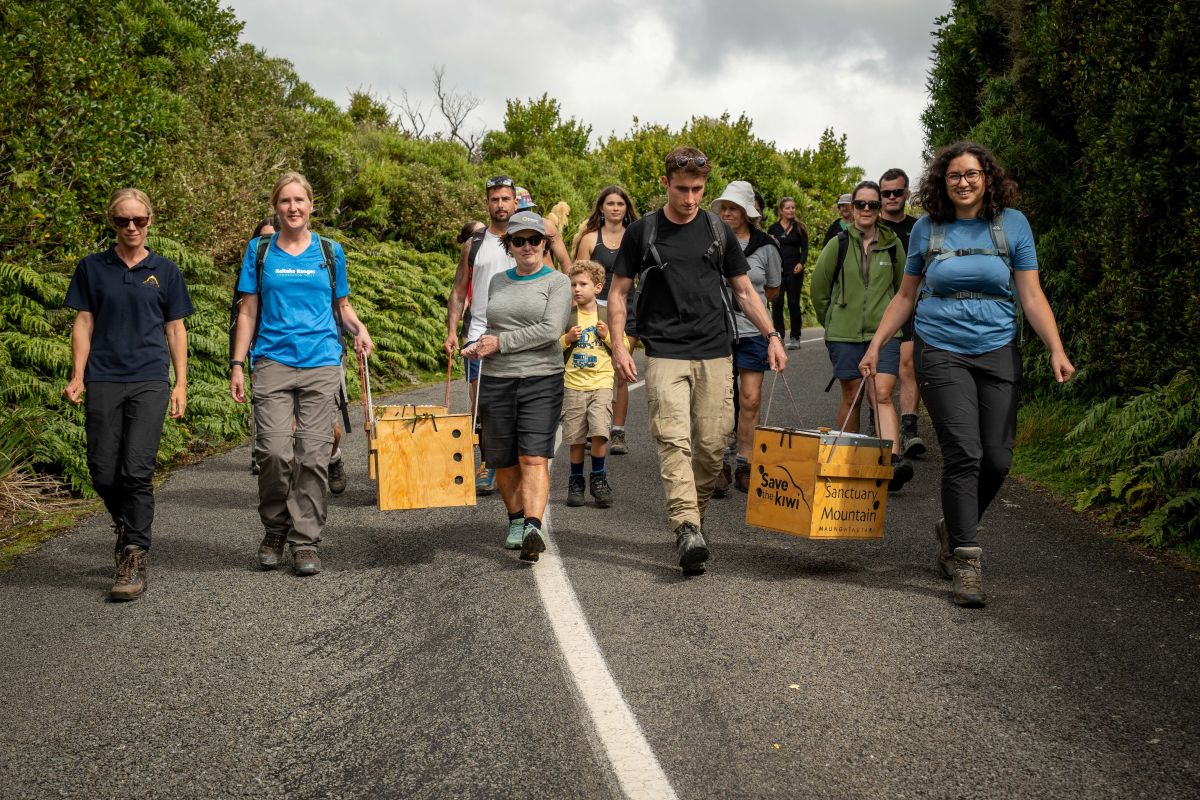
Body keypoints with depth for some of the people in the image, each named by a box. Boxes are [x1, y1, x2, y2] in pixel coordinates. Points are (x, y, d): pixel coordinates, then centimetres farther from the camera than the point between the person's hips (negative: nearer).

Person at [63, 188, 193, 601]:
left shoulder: (165, 271, 9)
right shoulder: (92, 268, 10)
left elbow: (176, 330, 11)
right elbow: (83, 323, 9)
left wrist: (181, 384, 5)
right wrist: (77, 377, 0)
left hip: (150, 381, -1)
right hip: (103, 380, 2)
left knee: (136, 469, -12)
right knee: (103, 472, 1)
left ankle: (136, 557, -6)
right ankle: (126, 525, 30)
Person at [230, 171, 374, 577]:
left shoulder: (330, 252, 10)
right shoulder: (259, 251, 8)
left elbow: (342, 304, 18)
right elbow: (248, 311, 10)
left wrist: (359, 327, -3)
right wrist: (237, 364, 4)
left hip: (321, 365, 1)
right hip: (273, 362, -1)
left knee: (313, 456, -2)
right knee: (275, 452, -13)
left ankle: (305, 540, 8)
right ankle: (274, 531, 10)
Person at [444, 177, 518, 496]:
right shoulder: (473, 245, 10)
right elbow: (459, 290, 12)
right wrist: (451, 331, 1)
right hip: (479, 334, 1)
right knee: (480, 405, -1)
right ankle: (487, 465, 11)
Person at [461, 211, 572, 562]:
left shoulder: (557, 282, 0)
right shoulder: (496, 283, 15)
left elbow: (550, 330, -13)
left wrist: (500, 343, -10)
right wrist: (478, 345, 3)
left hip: (541, 381, -4)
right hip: (496, 382, 4)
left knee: (534, 457, -14)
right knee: (504, 461, 9)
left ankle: (533, 529, -23)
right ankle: (516, 521, 27)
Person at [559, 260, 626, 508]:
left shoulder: (608, 316, 5)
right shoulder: (566, 318, 5)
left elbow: (624, 348, 8)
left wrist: (607, 336, -8)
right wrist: (567, 339, -8)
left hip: (602, 383, -1)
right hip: (573, 385, 1)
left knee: (599, 431, -16)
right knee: (576, 438, 3)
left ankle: (598, 478, 3)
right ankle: (576, 482, 20)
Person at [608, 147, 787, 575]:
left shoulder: (717, 230, 10)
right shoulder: (642, 232, 4)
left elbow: (744, 290, 15)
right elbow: (618, 291, 8)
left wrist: (771, 336, 4)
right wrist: (618, 343, -5)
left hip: (715, 354, 3)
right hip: (665, 353, -2)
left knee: (711, 446, 2)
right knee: (674, 440, -15)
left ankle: (694, 514, 20)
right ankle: (687, 530, -22)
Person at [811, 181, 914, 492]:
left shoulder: (892, 244, 5)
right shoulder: (838, 244, 1)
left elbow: (903, 288, 19)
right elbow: (818, 288, 10)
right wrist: (834, 321, 15)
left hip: (884, 332, 0)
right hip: (845, 335, 0)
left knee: (882, 394, -13)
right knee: (851, 397, 6)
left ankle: (893, 460, -21)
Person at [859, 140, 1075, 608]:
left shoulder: (1012, 224, 4)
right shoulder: (927, 229, 6)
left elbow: (1031, 295, 1)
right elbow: (906, 295, 15)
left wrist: (1056, 350, -10)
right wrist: (876, 345, 9)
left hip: (998, 353, 1)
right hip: (941, 353, -1)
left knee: (997, 459, -1)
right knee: (963, 453, -12)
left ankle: (953, 530, 26)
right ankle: (966, 560, -6)